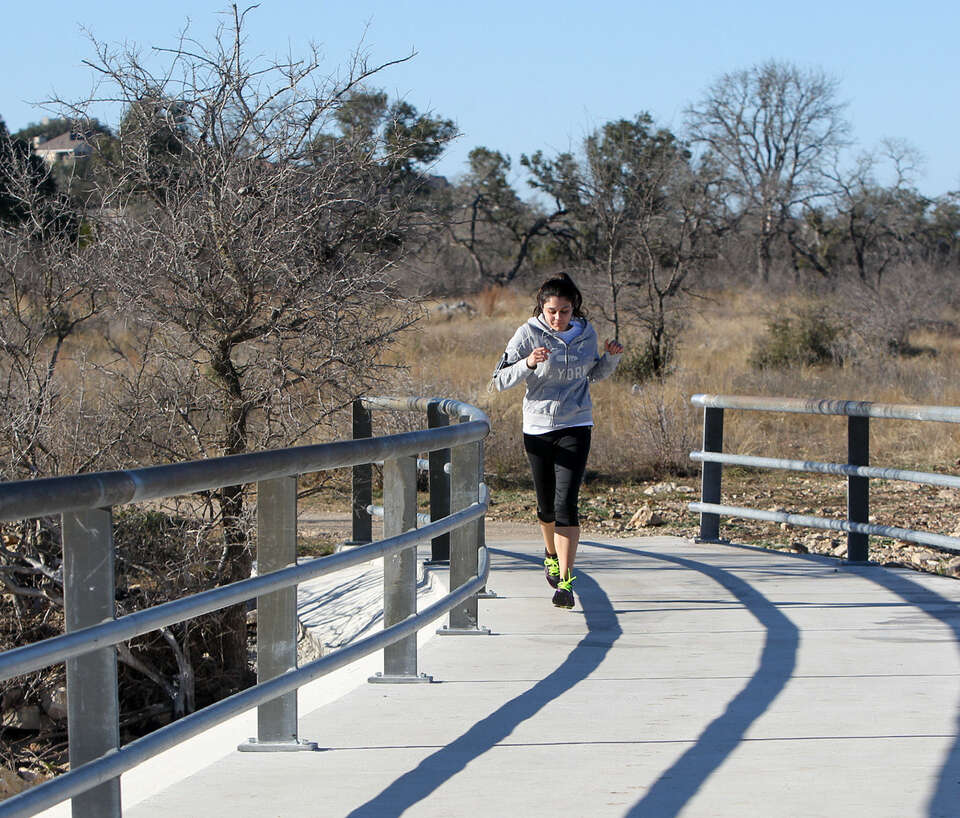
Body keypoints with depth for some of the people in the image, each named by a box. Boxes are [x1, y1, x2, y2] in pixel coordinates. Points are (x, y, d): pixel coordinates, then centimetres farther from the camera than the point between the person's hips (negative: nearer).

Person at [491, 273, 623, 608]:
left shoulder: (586, 332, 2)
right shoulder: (528, 334, -7)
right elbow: (500, 380, -9)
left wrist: (612, 357, -1)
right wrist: (528, 363, -26)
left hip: (575, 428, 0)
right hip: (538, 428, 0)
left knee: (566, 503, -13)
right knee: (546, 505, 12)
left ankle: (565, 581, -13)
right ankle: (551, 554, 43)